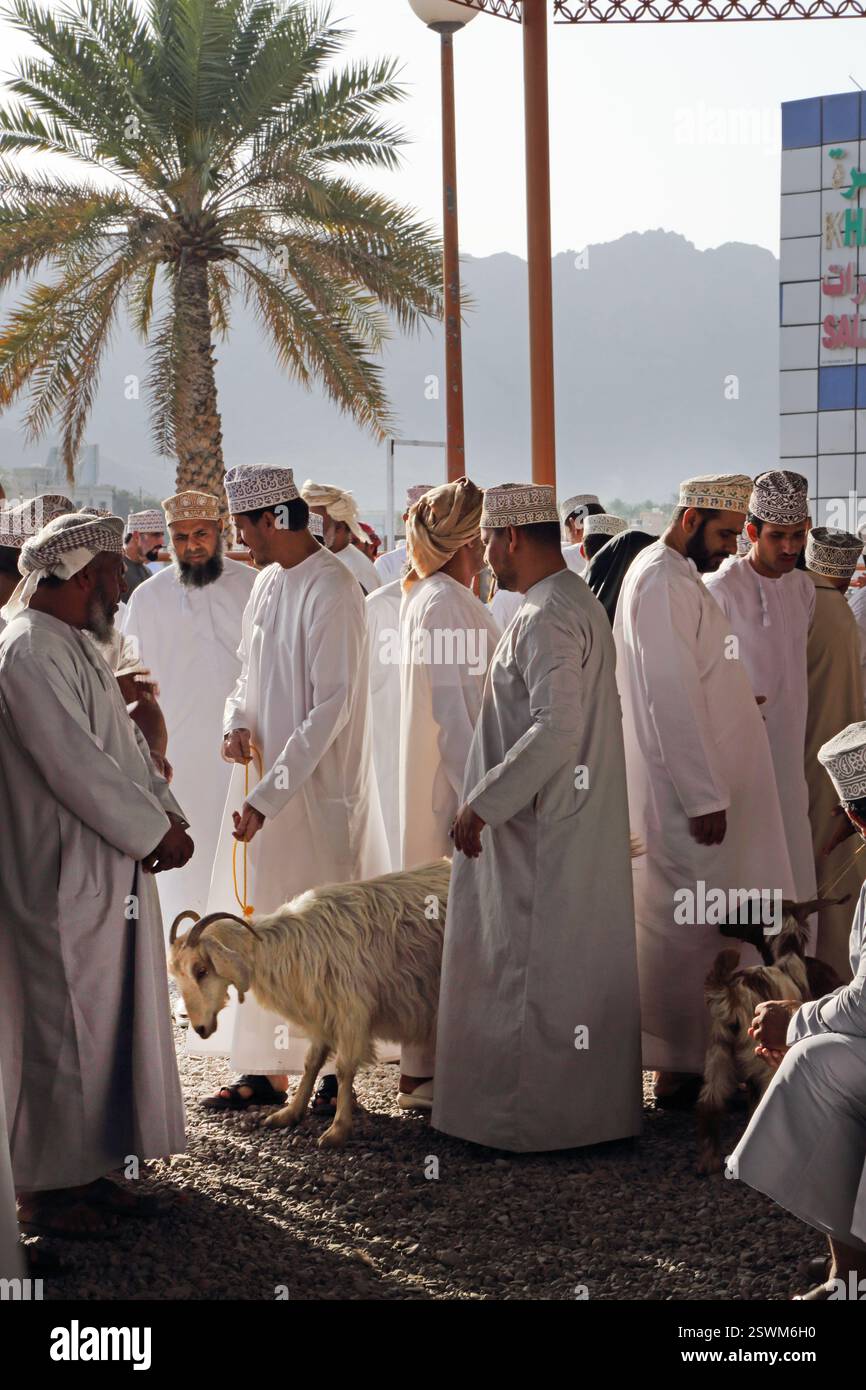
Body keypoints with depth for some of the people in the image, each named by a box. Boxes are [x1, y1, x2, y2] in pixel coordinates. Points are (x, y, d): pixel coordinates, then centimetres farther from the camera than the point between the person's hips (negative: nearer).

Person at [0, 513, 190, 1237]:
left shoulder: (74, 647, 14)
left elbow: (126, 742, 16)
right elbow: (77, 766, -23)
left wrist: (168, 813, 1)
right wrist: (155, 830, -13)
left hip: (108, 876, 10)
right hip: (60, 883, -10)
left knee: (104, 1024, 16)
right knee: (60, 1032, 0)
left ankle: (86, 1167, 26)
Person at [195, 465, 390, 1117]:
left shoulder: (332, 591, -17)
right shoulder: (268, 582, 10)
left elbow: (331, 707, -21)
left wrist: (267, 795, -24)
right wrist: (237, 721, -3)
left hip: (318, 788, -8)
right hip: (266, 782, 8)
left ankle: (337, 1075, 12)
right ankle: (265, 1068, 21)